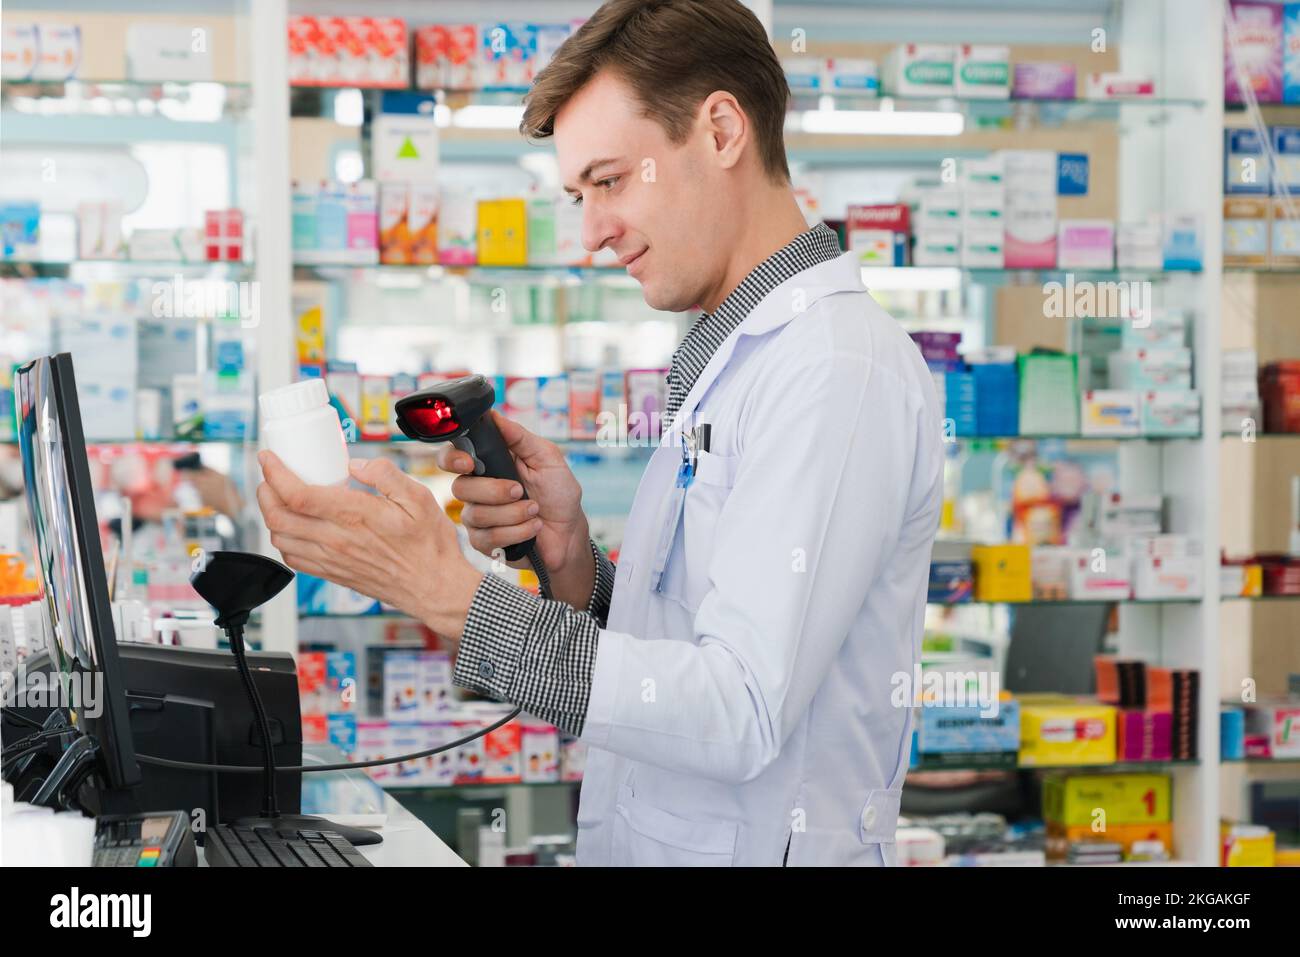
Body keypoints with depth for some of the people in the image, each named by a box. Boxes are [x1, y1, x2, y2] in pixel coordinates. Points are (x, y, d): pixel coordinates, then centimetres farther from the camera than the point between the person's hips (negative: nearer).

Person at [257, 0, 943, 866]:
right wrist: (573, 558, -3)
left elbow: (740, 717, -21)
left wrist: (446, 592, -20)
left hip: (757, 845, -7)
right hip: (639, 841, 7)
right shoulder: (734, 362, 14)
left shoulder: (839, 370, -13)